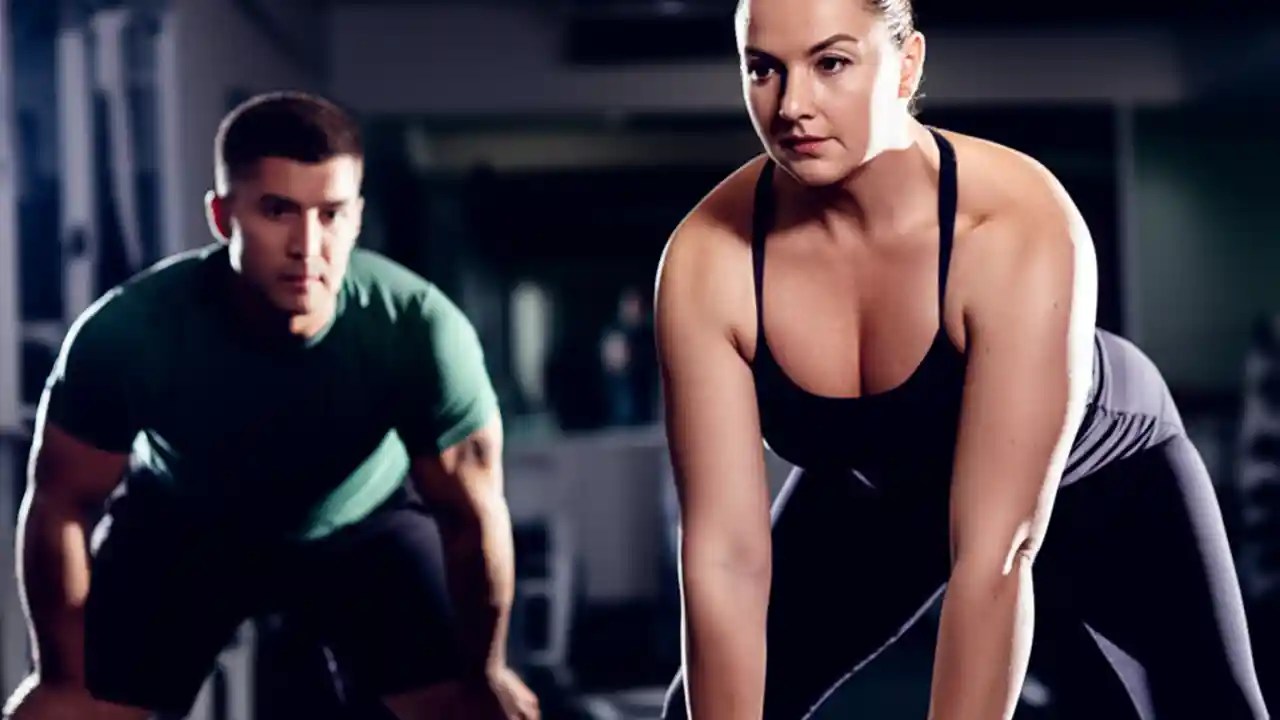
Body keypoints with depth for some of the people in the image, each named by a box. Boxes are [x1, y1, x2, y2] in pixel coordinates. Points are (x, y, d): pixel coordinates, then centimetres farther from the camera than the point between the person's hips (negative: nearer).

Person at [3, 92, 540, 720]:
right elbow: (60, 505, -17)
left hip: (364, 525, 0)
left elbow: (473, 513, -20)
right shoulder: (127, 332, -34)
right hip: (179, 527, 0)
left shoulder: (420, 330, -36)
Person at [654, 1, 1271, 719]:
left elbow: (995, 560, -42)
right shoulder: (707, 260, -30)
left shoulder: (1019, 228, -39)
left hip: (1100, 476, -2)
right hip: (882, 491, 3)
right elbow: (725, 558, -31)